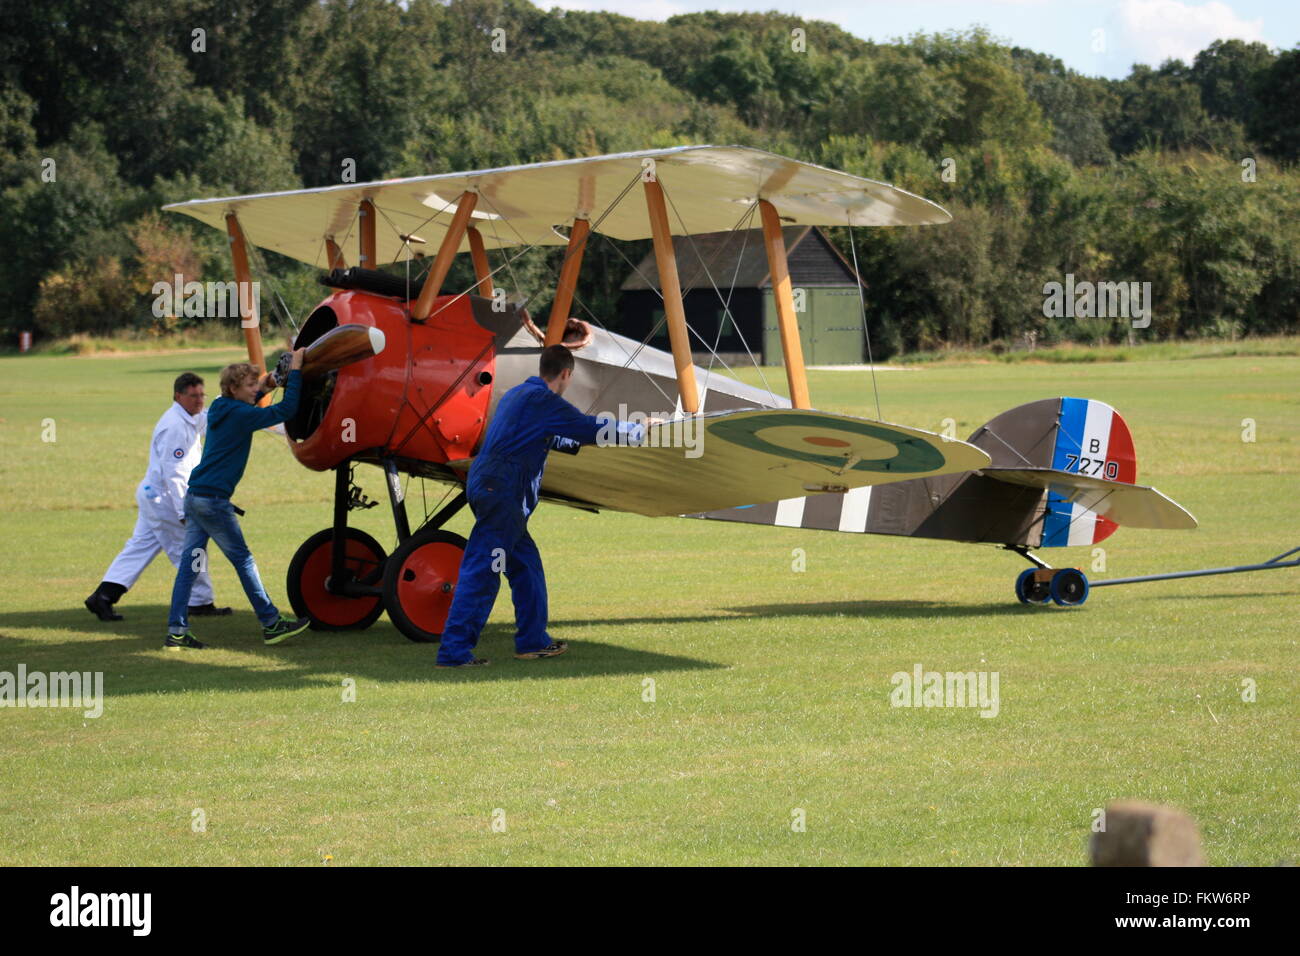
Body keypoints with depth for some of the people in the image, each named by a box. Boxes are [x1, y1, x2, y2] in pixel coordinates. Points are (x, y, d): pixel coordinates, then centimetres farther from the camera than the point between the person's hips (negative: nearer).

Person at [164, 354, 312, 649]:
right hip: (213, 500, -9)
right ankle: (271, 625, 6)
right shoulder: (239, 414, -13)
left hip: (195, 496, 9)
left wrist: (263, 387, 26)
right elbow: (286, 410, -16)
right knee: (243, 560, 0)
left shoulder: (220, 409, 14)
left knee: (189, 564, 5)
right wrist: (295, 371, -9)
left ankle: (176, 632, 3)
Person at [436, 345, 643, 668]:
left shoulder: (517, 394, 19)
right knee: (481, 570, -10)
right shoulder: (542, 400, -10)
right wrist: (638, 430, 8)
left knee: (526, 562, 18)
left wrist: (581, 442, 43)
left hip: (486, 485, 10)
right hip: (500, 492, -10)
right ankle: (454, 651, -11)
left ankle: (533, 641, 24)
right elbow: (590, 428, -5)